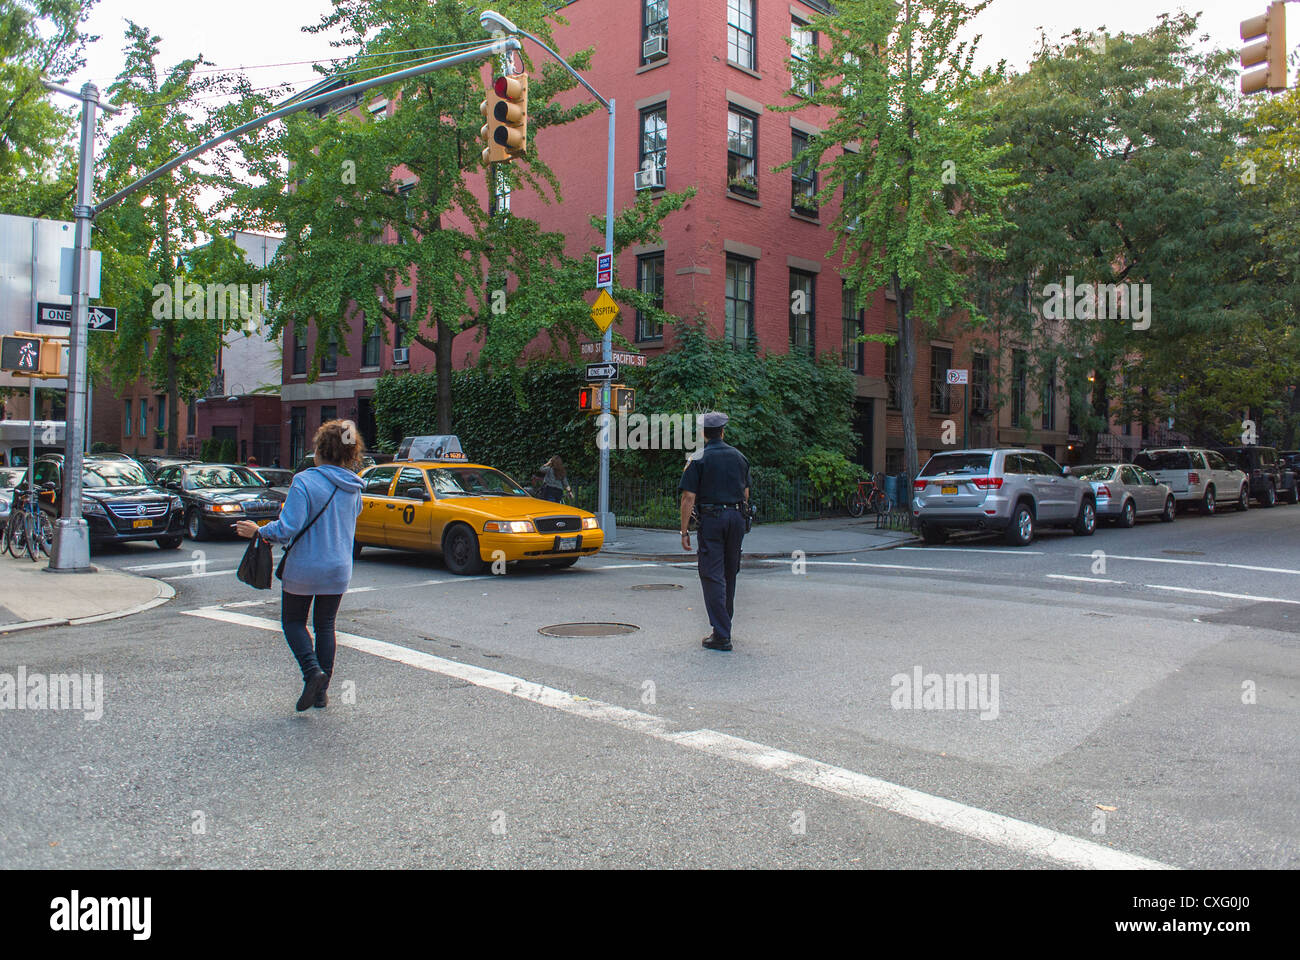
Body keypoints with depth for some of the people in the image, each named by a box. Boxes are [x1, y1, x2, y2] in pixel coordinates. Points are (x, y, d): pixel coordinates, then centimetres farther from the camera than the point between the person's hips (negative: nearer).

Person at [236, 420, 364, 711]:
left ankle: (312, 670, -6)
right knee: (325, 625, 16)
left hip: (304, 568, -5)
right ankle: (321, 692, 18)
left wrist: (258, 531, -5)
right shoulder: (353, 487, 1)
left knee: (293, 621, 16)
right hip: (339, 570, 5)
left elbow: (288, 528, -23)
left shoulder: (304, 482, -17)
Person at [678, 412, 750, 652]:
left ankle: (721, 635, -7)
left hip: (711, 518, -5)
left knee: (712, 575, -3)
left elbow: (689, 498, -10)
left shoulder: (698, 459, -5)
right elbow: (746, 493, 14)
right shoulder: (739, 457, 10)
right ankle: (725, 623, 31)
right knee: (730, 573, 17)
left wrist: (684, 530, -6)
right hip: (736, 517, 5)